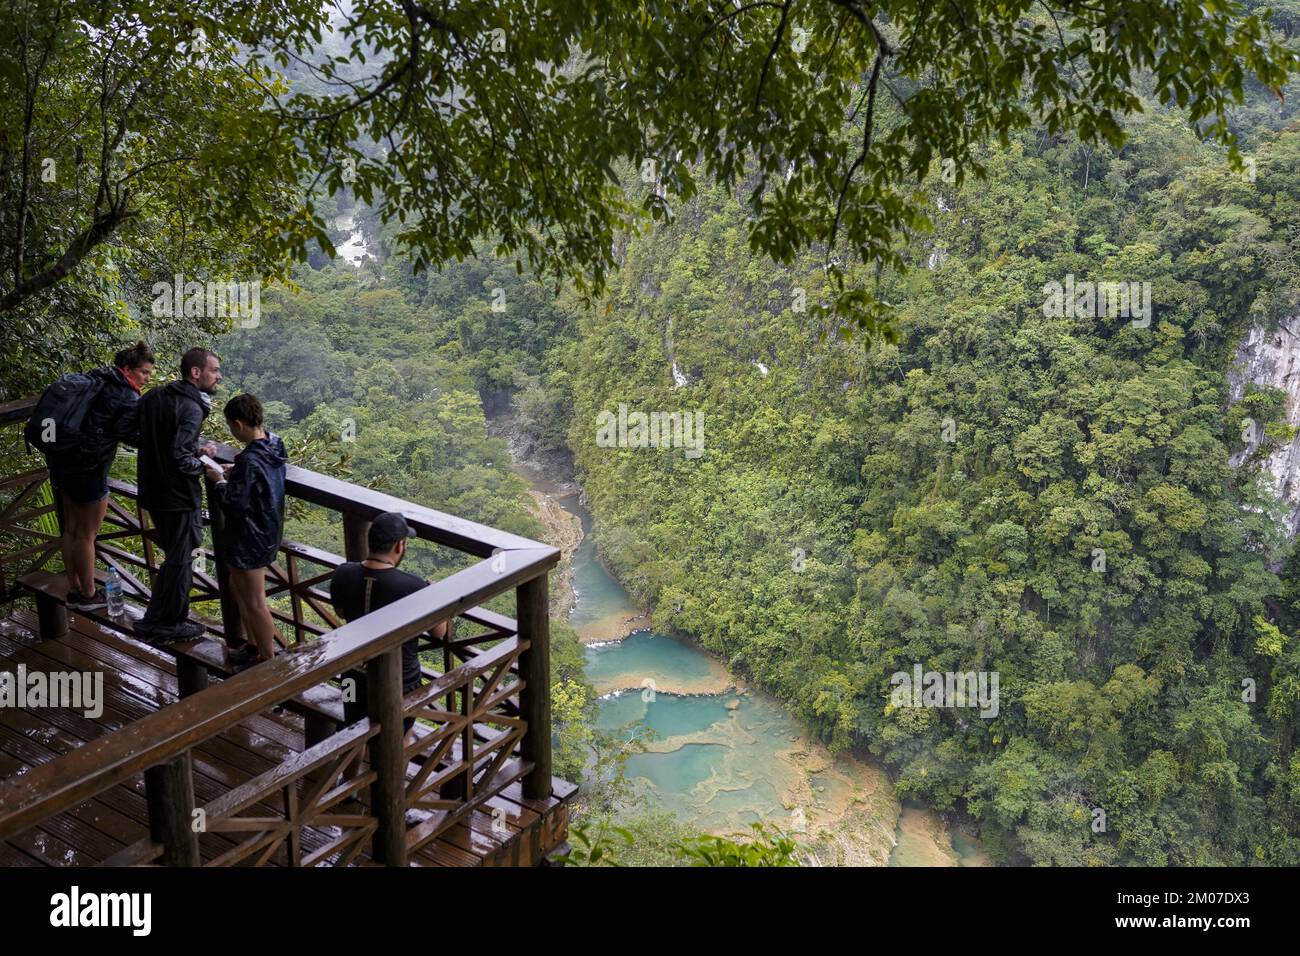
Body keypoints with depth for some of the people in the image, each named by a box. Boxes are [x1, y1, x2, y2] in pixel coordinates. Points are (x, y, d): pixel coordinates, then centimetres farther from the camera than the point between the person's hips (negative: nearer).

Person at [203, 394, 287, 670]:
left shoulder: (249, 461, -29)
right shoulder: (273, 445, -1)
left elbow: (234, 505, -24)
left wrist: (220, 482, -9)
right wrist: (234, 473, 6)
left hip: (250, 541, -10)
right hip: (268, 531, 10)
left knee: (254, 603, 5)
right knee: (238, 586, 27)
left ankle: (269, 661, 18)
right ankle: (255, 646, 39)